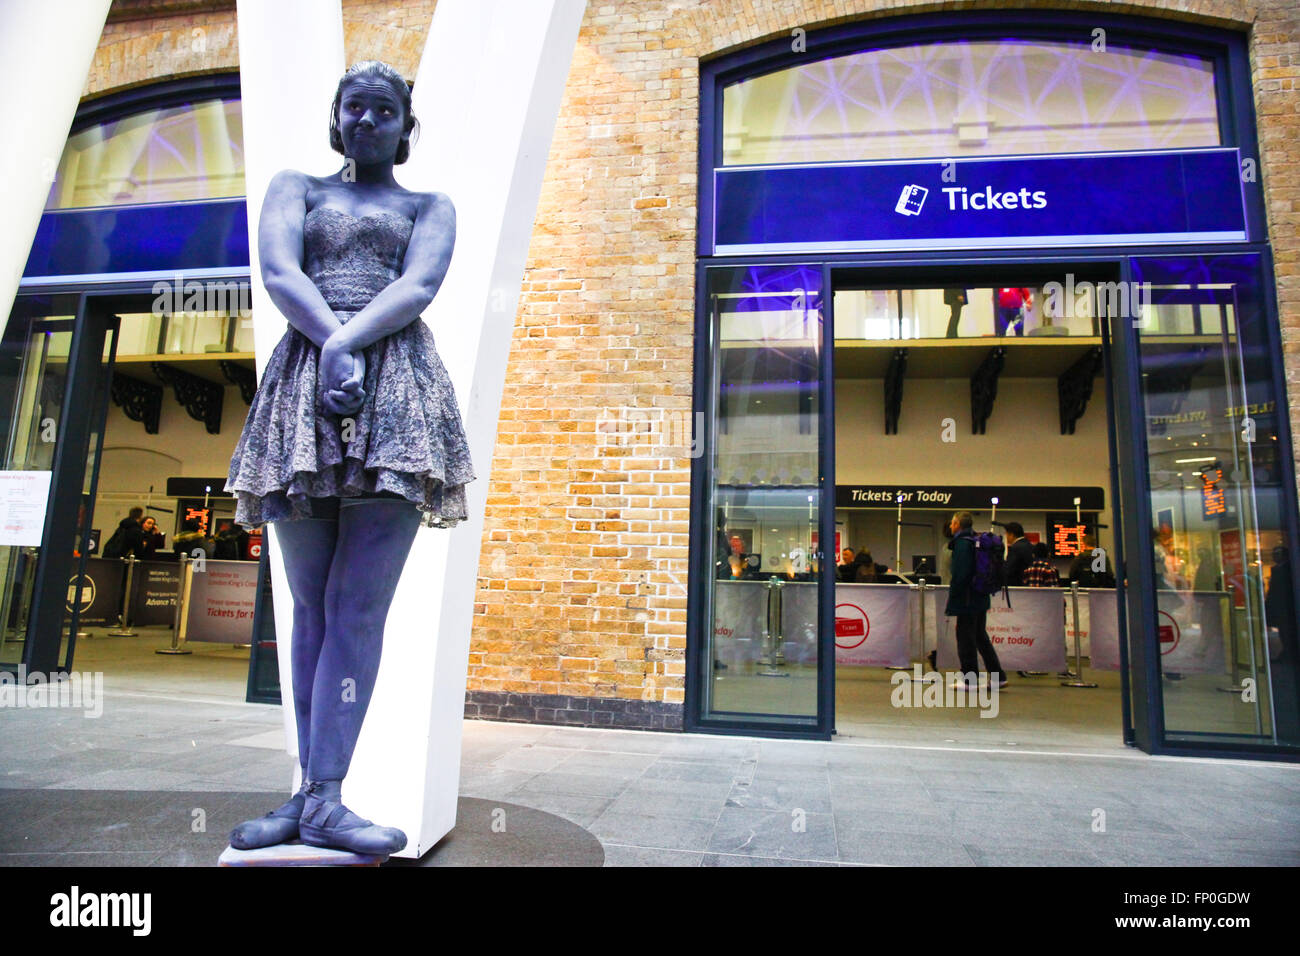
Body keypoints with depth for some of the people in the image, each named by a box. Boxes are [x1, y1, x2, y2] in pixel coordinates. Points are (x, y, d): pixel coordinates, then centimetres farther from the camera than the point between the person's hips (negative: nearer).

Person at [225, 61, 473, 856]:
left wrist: (349, 343, -16)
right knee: (312, 608, 2)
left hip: (397, 395, -2)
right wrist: (332, 342, -14)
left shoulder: (430, 206, 20)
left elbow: (419, 288, 0)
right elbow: (278, 272, 5)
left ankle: (324, 798, -5)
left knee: (357, 606, -9)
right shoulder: (296, 188, 24)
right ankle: (311, 791, 10)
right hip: (304, 387, 2)